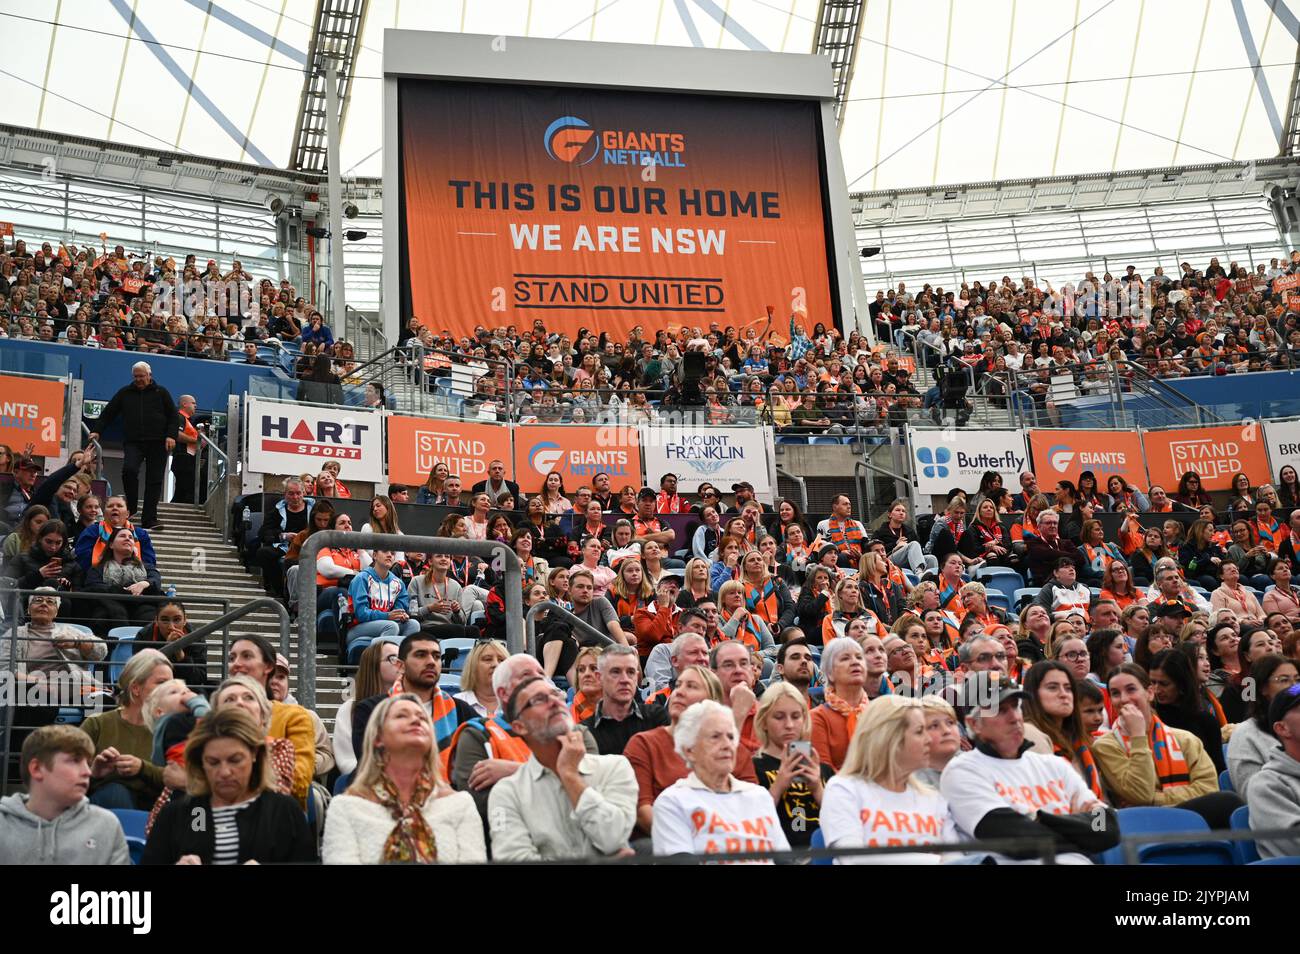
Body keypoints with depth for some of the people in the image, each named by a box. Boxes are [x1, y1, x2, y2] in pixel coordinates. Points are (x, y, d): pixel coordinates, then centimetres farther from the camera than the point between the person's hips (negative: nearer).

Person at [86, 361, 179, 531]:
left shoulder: (160, 392, 9)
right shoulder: (125, 393, 13)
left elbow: (174, 416, 7)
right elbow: (108, 413, 15)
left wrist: (171, 435, -7)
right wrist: (97, 430, 4)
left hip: (157, 444, -1)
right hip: (133, 442, 1)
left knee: (154, 481, -2)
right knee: (129, 469, -24)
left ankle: (149, 520, 2)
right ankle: (130, 507, -3)